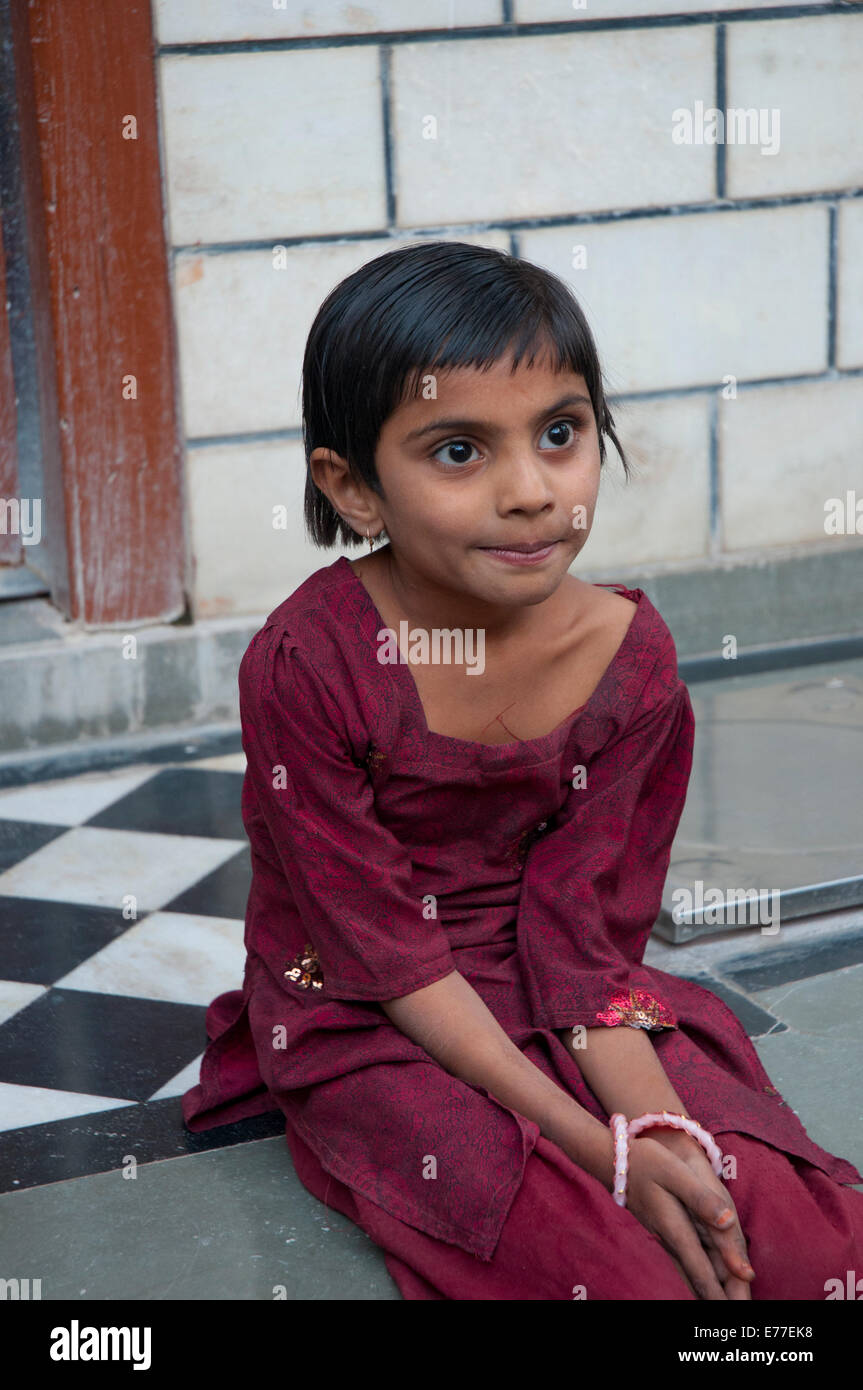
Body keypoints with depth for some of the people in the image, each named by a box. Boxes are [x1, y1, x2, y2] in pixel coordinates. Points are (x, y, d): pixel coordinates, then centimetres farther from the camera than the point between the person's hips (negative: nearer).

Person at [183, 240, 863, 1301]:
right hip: (364, 1030, -4)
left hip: (547, 1007, 4)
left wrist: (658, 1122, -23)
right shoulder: (303, 665, -22)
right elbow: (386, 953, -19)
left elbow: (584, 928, -7)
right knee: (623, 1274, -23)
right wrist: (597, 1147, -23)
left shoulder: (628, 653, -9)